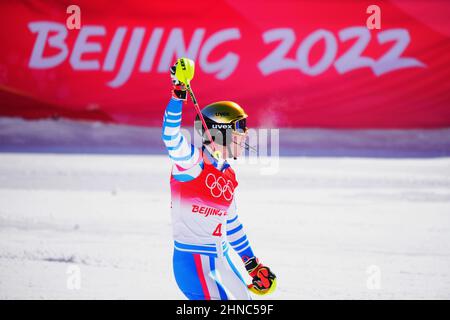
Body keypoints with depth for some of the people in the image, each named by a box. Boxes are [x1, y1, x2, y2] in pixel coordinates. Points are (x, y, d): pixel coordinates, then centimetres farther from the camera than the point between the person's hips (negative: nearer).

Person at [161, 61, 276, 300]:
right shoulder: (191, 162, -10)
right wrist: (178, 94, -40)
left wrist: (251, 263, 26)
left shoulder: (228, 177, 11)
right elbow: (171, 137, -31)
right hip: (192, 260, -9)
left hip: (221, 259, 9)